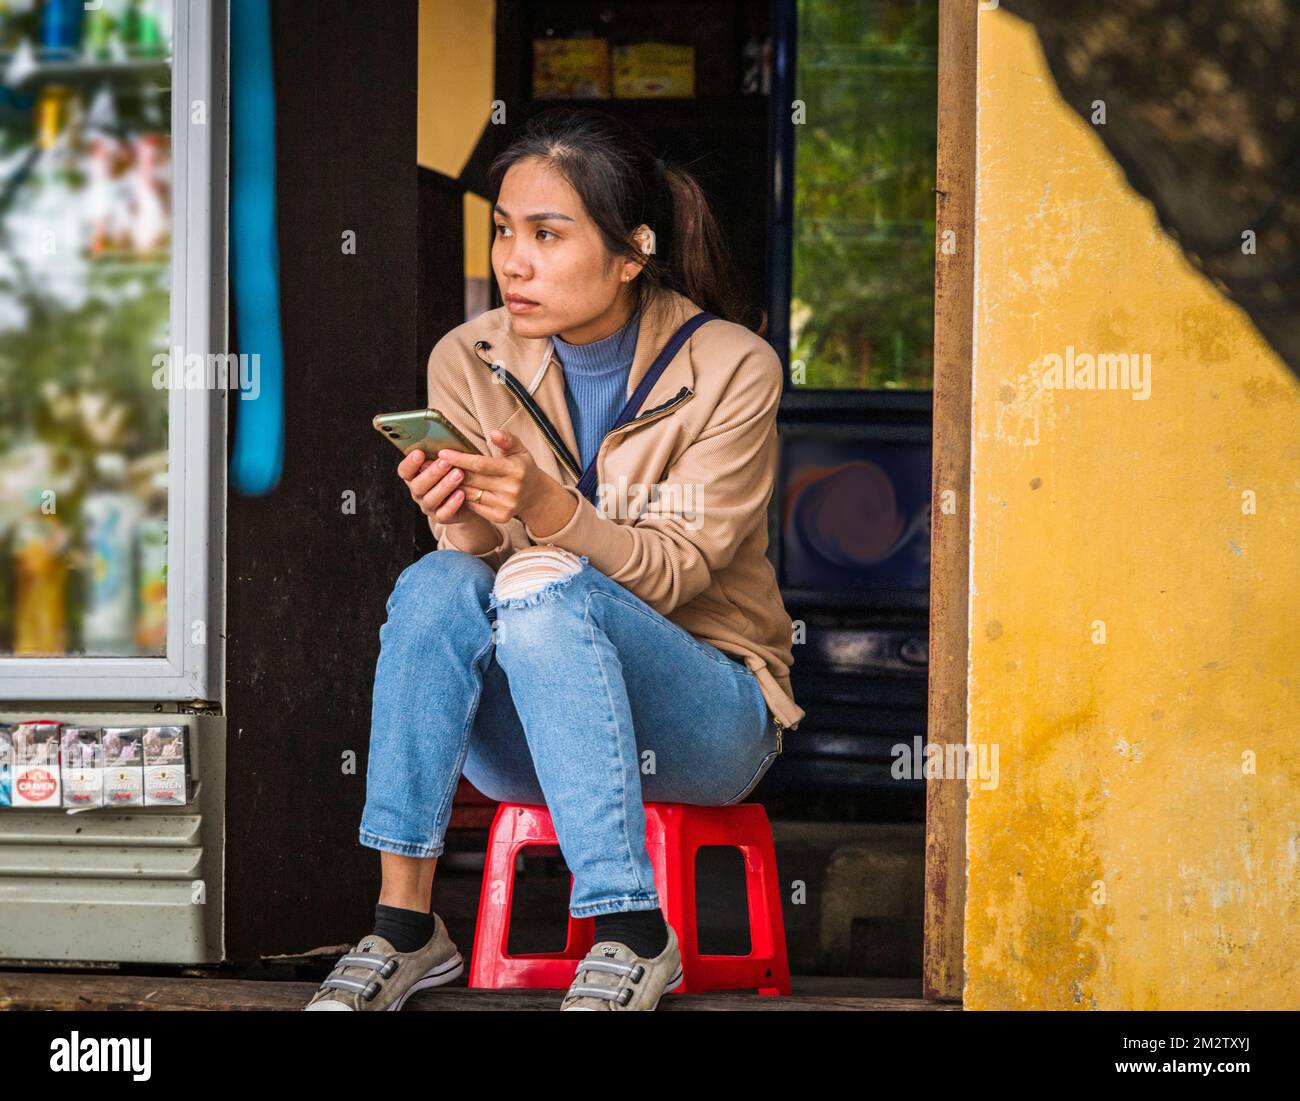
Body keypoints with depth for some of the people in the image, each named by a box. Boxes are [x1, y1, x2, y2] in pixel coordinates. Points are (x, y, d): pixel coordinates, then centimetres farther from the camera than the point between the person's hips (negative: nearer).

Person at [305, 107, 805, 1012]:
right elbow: (480, 563, -4)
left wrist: (548, 509, -34)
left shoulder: (730, 369, -11)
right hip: (528, 734, 3)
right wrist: (467, 528, -28)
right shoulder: (469, 363, -2)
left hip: (708, 710, -3)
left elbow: (673, 575, -15)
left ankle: (633, 936, -30)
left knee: (546, 588, -32)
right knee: (436, 585, -28)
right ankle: (405, 926, -27)